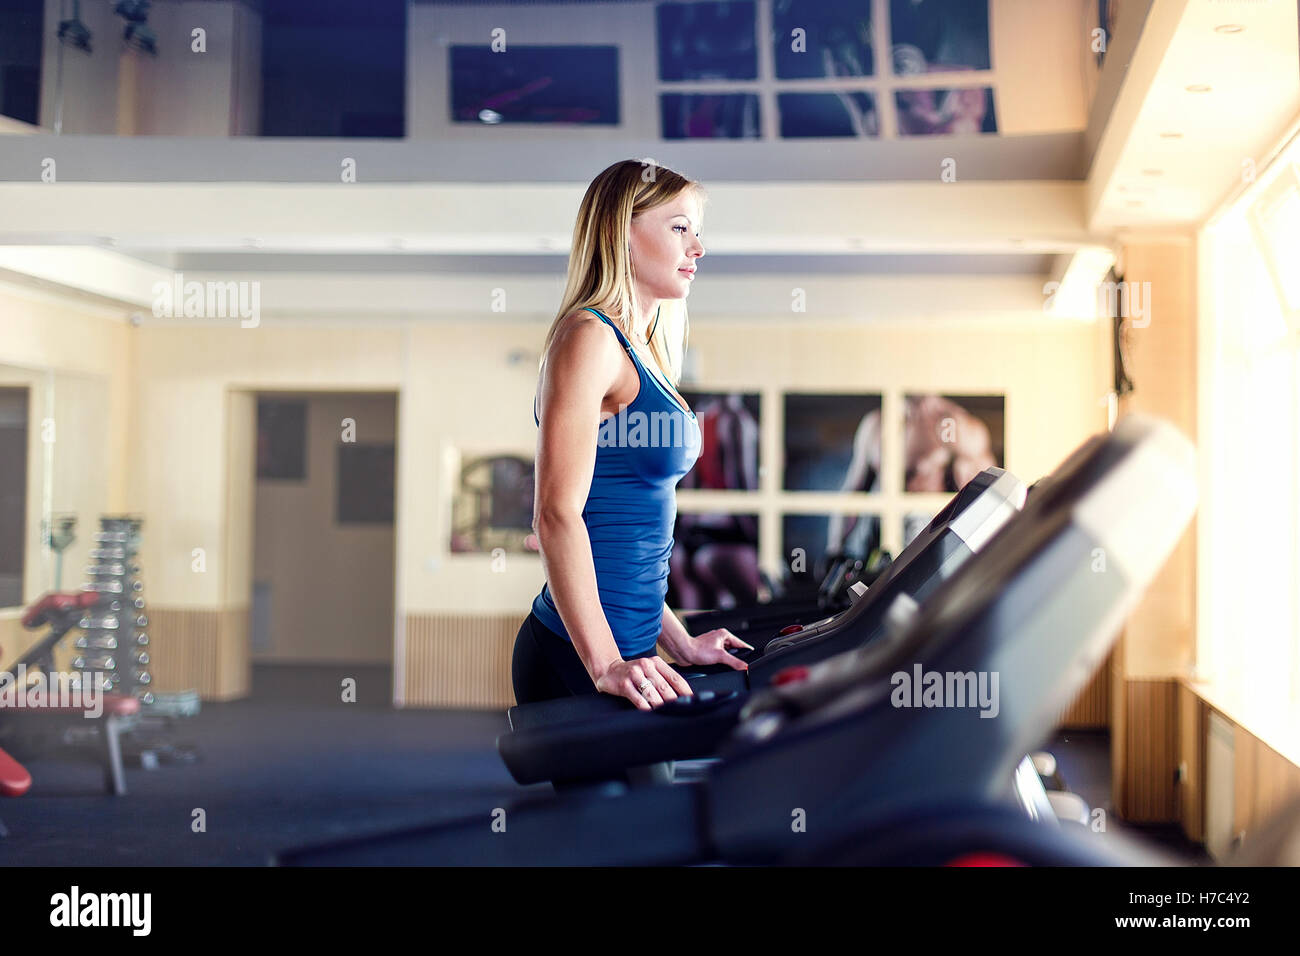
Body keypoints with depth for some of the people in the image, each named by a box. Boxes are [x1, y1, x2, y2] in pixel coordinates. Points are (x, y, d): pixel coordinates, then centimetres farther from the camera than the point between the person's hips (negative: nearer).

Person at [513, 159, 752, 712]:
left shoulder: (638, 350, 17)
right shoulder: (589, 339, -11)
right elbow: (557, 513, -20)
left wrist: (676, 641, 19)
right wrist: (606, 665, -24)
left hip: (625, 645, 9)